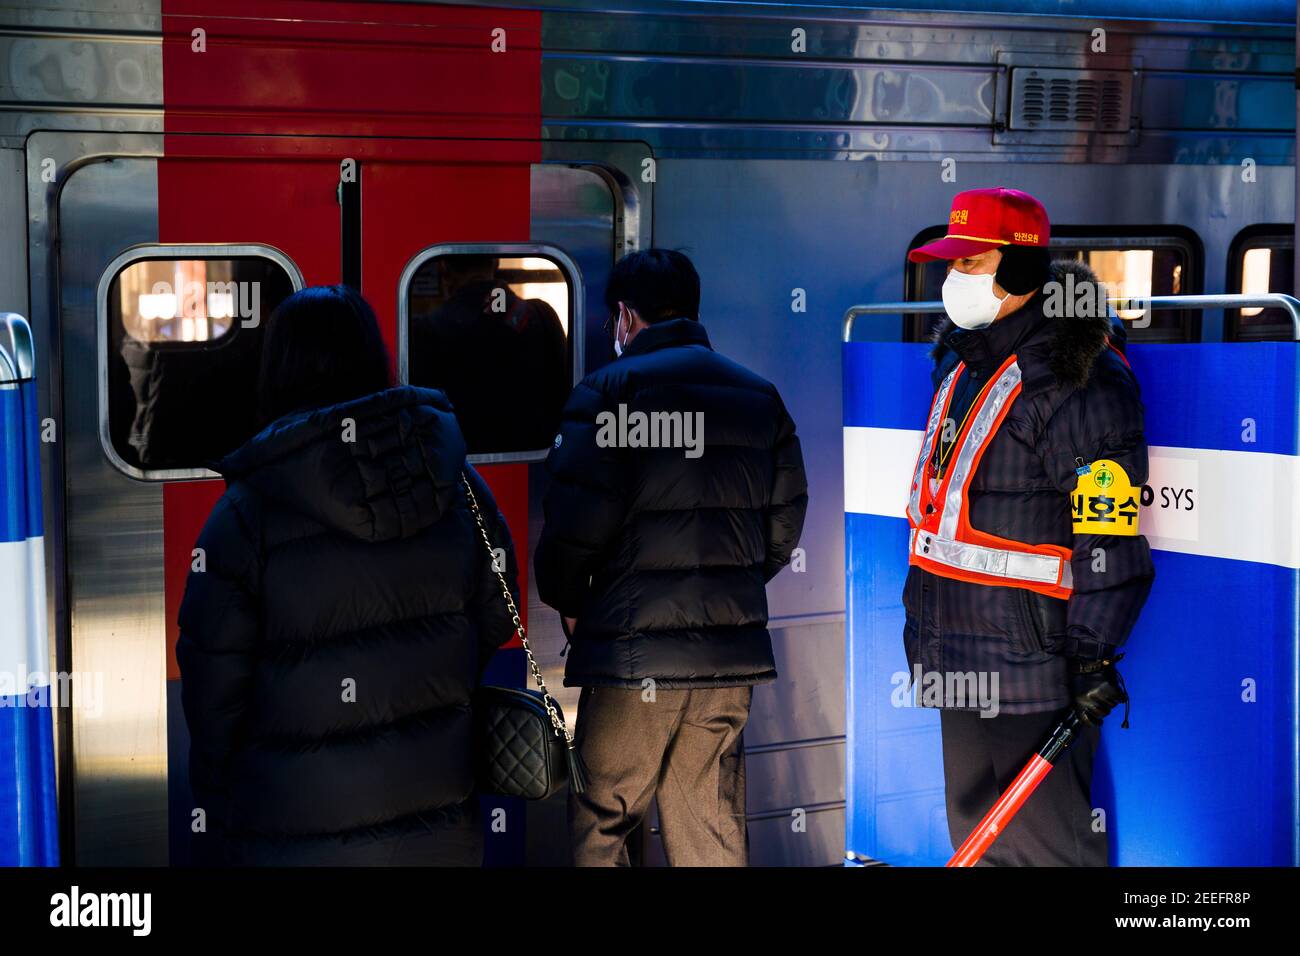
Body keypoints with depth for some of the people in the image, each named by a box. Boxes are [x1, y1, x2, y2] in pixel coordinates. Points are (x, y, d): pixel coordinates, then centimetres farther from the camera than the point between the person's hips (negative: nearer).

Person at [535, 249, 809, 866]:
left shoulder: (610, 388, -6)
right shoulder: (760, 395, 12)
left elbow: (575, 520, -13)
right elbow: (785, 522, 13)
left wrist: (565, 602, 5)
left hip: (633, 651, -6)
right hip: (734, 652, 6)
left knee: (599, 827, 6)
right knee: (714, 831, 12)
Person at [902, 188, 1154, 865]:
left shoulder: (1077, 378, -16)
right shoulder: (960, 362, 13)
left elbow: (1112, 531, -19)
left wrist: (1094, 654, -20)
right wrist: (923, 614, 27)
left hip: (1032, 659, -9)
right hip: (962, 657, 9)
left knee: (1045, 842, -5)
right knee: (976, 831, 18)